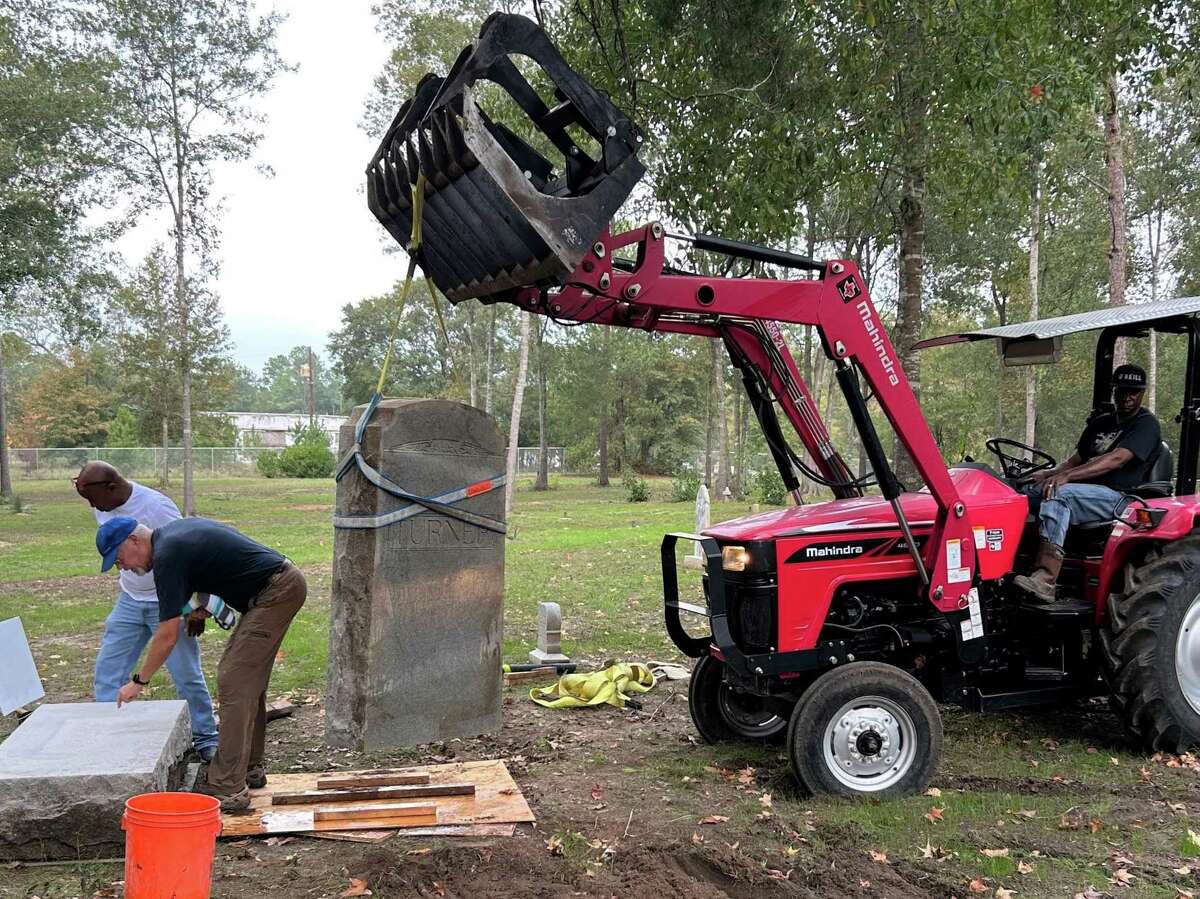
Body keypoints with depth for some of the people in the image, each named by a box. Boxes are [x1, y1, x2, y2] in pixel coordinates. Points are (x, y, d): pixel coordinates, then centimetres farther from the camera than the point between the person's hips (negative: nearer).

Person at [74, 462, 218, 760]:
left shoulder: (157, 507, -24)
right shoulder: (103, 508, -3)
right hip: (129, 601, 6)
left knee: (187, 676, 0)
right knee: (107, 670, 4)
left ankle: (206, 738, 15)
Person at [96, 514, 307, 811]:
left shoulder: (168, 555, -14)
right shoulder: (172, 534, 14)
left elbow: (168, 636, -12)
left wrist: (138, 681, 0)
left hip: (276, 592, -10)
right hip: (284, 584, 10)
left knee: (234, 680, -10)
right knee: (249, 678, 16)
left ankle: (229, 789, -9)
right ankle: (250, 769, 24)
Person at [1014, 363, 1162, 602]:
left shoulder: (1146, 424, -1)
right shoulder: (1100, 423, 25)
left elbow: (1116, 459, -17)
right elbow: (1076, 460, 22)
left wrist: (1067, 475, -28)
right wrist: (1051, 473, -2)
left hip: (1119, 497, -8)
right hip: (1085, 492, 8)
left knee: (1058, 494, -34)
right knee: (1029, 491, -15)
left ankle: (1045, 580, -48)